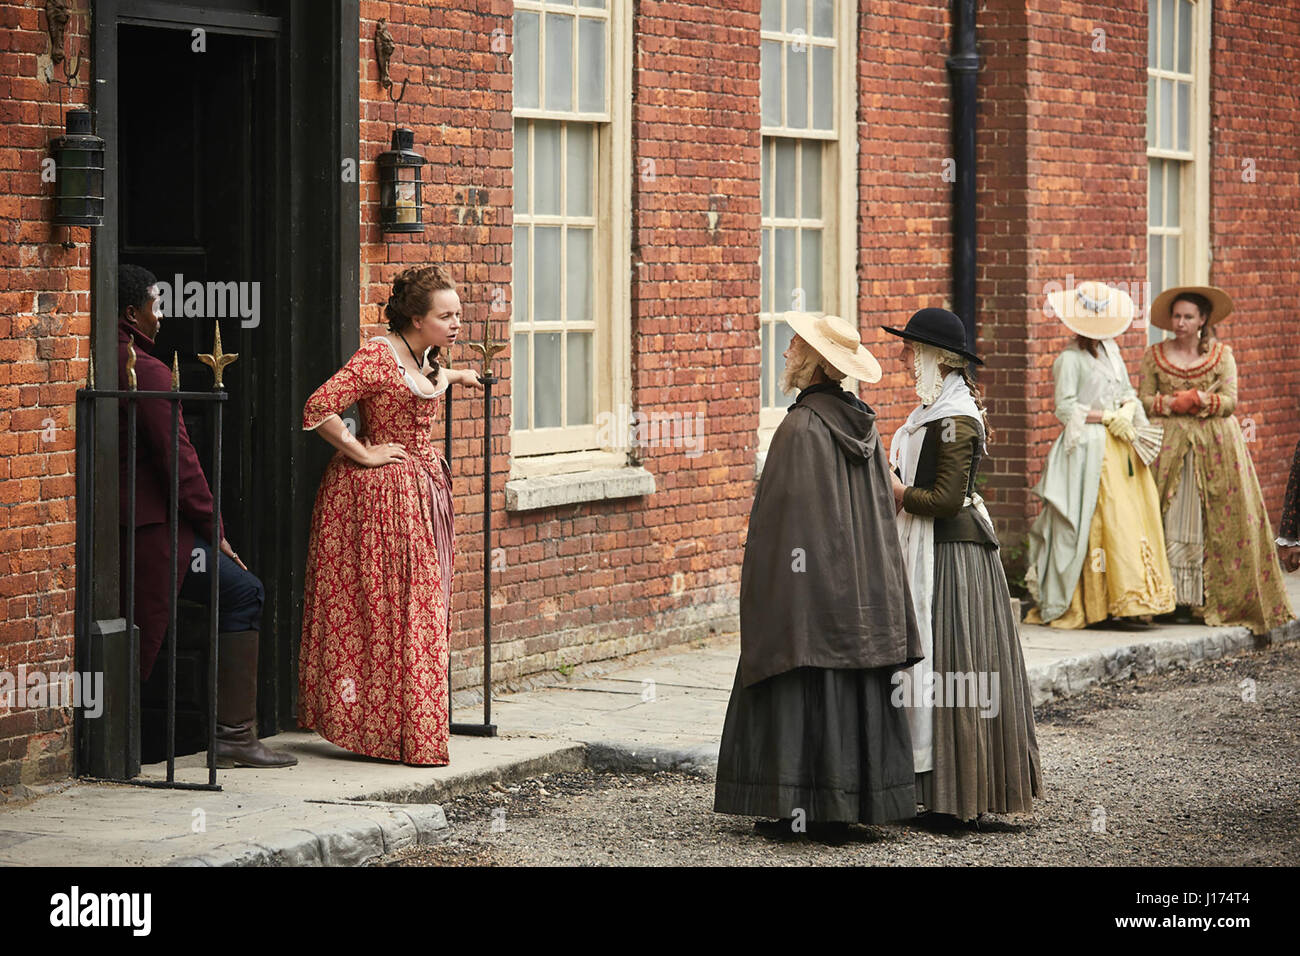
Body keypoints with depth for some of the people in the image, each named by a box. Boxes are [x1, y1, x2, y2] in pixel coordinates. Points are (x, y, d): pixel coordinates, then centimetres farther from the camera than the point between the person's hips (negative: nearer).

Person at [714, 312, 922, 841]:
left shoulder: (801, 428, -16)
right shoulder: (861, 425, 7)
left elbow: (789, 517, -17)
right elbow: (881, 509, 11)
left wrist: (764, 589, -12)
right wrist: (868, 579, 17)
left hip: (808, 582, -7)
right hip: (861, 591, 7)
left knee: (801, 694, -1)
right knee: (852, 692, 9)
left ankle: (800, 807, 0)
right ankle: (845, 806, 13)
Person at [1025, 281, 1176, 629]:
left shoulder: (1111, 352, 15)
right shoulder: (1070, 359, -7)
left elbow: (1128, 393, 15)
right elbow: (1066, 409, -11)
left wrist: (1127, 411, -6)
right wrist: (1108, 417, -14)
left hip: (1122, 446, 7)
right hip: (1089, 448, -7)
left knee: (1134, 518, 1)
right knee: (1107, 520, -11)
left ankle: (1133, 600, 1)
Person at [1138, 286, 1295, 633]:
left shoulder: (1222, 355, 8)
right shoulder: (1154, 356, 9)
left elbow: (1230, 400, 0)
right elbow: (1144, 400, 4)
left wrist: (1196, 399, -14)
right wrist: (1173, 404, -12)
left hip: (1215, 447, 0)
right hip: (1169, 446, 0)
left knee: (1217, 522, -5)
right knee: (1172, 522, -7)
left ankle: (1209, 597, -3)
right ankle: (1174, 594, -7)